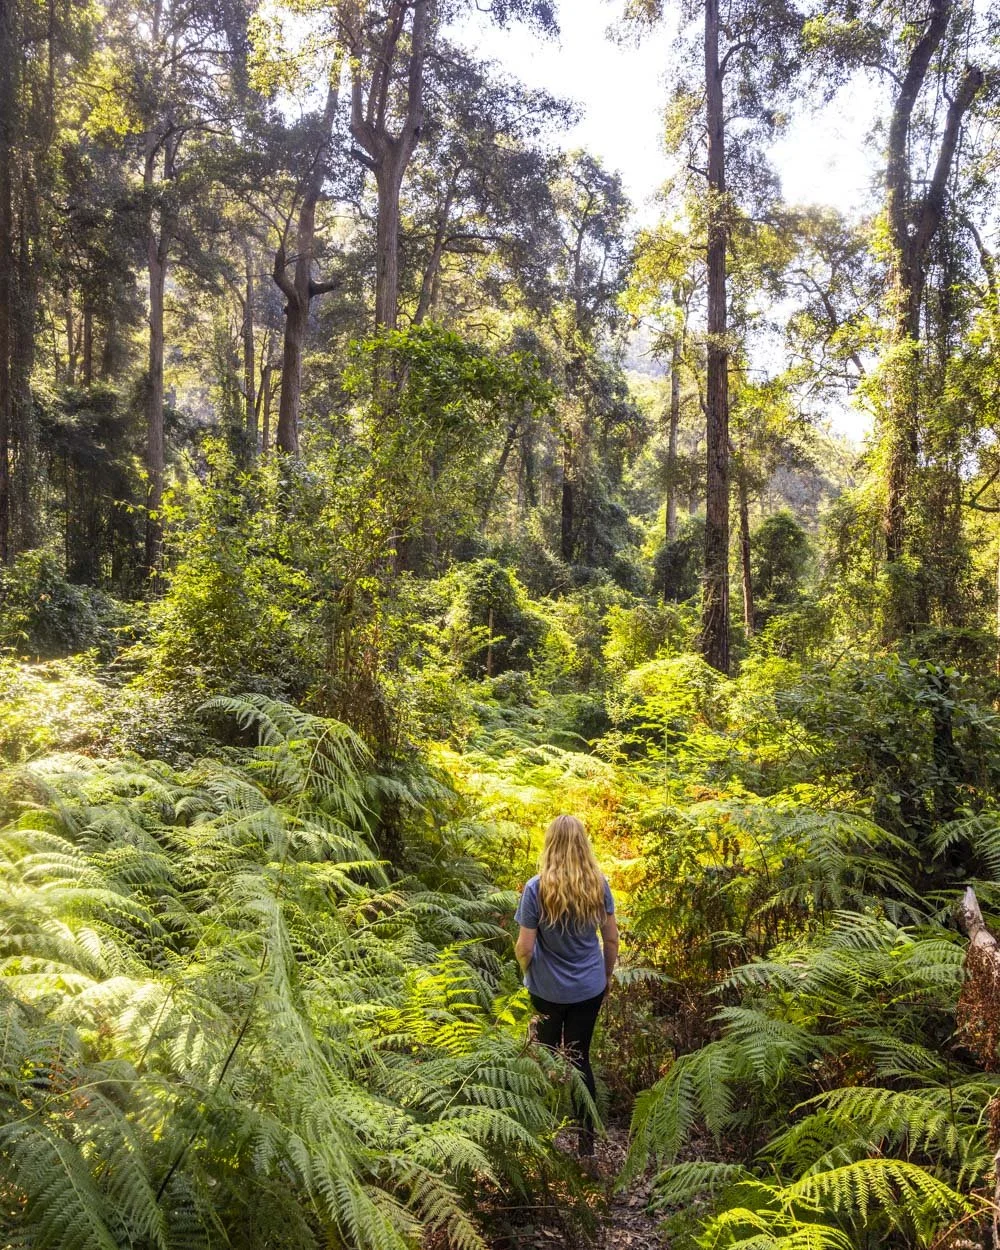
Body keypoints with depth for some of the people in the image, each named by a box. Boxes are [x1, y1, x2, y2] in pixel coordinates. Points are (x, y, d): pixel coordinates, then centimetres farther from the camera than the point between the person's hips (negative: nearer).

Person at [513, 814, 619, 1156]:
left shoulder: (536, 888, -21)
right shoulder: (598, 884, -10)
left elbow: (524, 948, -16)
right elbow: (611, 939, -1)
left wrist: (527, 973, 5)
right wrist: (606, 978, 15)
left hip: (547, 990, -2)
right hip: (589, 988, 2)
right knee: (580, 1059, 16)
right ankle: (585, 1138, 24)